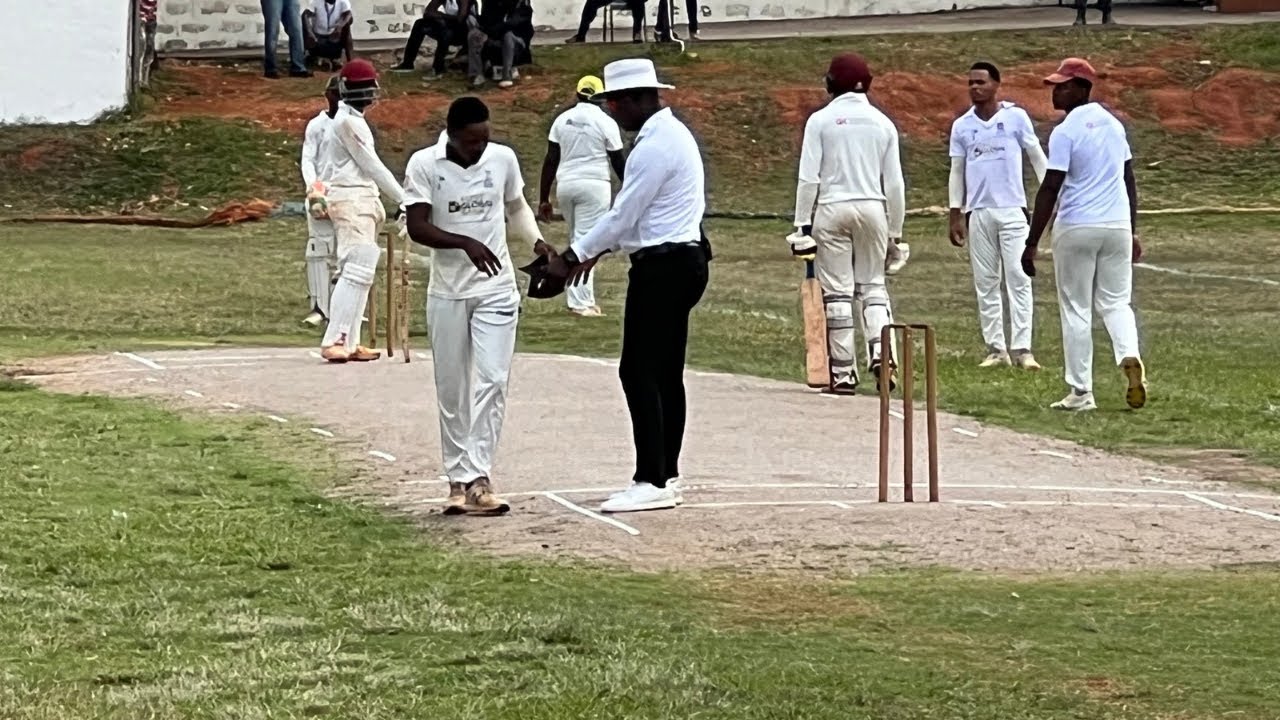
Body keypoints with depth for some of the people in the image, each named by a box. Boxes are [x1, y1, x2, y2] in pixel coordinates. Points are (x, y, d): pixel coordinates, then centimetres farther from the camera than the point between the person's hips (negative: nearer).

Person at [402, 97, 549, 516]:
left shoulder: (503, 159, -1)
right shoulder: (424, 164, -10)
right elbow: (416, 227, -16)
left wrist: (536, 241, -1)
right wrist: (465, 242, -30)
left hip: (497, 289, 1)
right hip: (447, 292, -1)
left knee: (492, 380, -9)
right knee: (452, 388, 5)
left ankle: (478, 479, -11)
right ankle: (459, 480, 14)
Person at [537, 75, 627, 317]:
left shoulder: (562, 120, 6)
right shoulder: (605, 122, -5)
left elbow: (550, 160, 4)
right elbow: (618, 161, -2)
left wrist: (543, 199, 8)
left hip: (565, 184, 4)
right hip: (594, 184, -4)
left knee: (578, 241, 17)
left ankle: (582, 298, 18)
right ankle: (580, 302, -7)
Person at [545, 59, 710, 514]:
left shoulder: (656, 146, -18)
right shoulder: (671, 133, 15)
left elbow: (624, 214, -17)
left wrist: (574, 256, -8)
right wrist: (597, 250, 16)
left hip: (662, 267, -11)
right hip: (680, 261, 11)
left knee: (639, 373, -9)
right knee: (665, 374, 14)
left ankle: (651, 482, -11)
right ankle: (665, 475, 19)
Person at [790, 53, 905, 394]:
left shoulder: (821, 120, -3)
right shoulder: (882, 123, 6)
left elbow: (808, 178, -7)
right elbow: (894, 183, 7)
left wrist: (803, 224, -2)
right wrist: (895, 230, 15)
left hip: (832, 209, -2)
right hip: (873, 209, 3)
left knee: (837, 291, 1)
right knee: (873, 285, 13)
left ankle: (843, 372, 2)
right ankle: (880, 351, -7)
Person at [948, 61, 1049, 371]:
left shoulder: (1015, 117, 1)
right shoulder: (962, 126, 9)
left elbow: (1037, 158, 5)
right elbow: (957, 172, 12)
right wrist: (955, 216, 8)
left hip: (1012, 210, -3)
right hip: (978, 213, 3)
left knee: (1018, 277, -8)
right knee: (985, 283, 4)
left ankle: (1022, 349, -10)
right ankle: (995, 349, 9)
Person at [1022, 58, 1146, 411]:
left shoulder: (1065, 132, -11)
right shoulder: (1113, 124, 10)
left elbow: (1050, 189, -15)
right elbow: (1129, 180, 15)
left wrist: (1032, 243, -12)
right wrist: (1133, 232, 23)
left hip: (1076, 228, -5)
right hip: (1118, 224, 5)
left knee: (1076, 310, 3)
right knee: (1116, 302, 12)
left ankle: (1081, 392, 4)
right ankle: (1130, 357, -16)